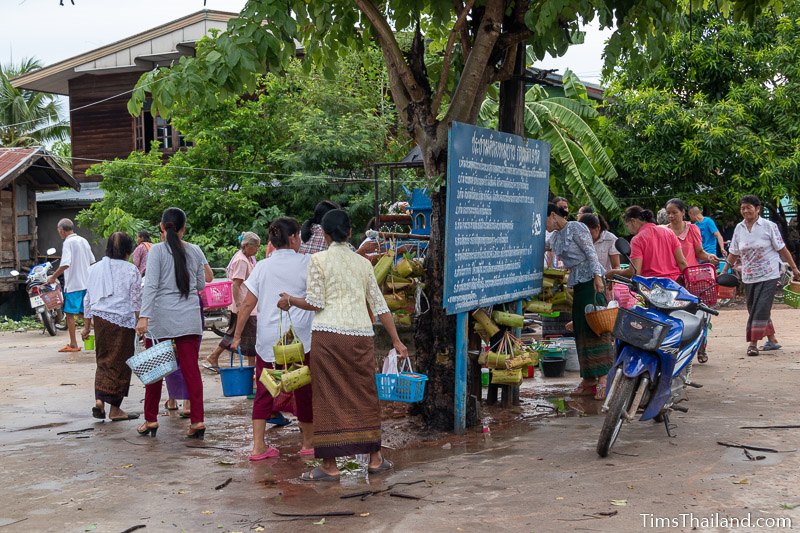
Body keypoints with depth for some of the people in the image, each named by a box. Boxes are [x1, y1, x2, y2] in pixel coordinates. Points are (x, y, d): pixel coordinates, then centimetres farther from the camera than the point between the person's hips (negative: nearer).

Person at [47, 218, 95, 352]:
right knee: (84, 312, 16)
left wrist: (53, 277, -13)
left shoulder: (68, 242, -13)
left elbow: (65, 264, -23)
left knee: (69, 313, -1)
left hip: (73, 284, -8)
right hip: (86, 282, 8)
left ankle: (73, 344, 1)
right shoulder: (83, 241, 12)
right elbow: (92, 261, 18)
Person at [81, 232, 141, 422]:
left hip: (100, 319, 4)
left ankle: (99, 400, -2)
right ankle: (114, 409, 9)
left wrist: (86, 325, 19)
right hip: (123, 321, -4)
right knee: (119, 363, 4)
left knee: (103, 361, 15)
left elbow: (88, 299, 13)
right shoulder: (131, 271, -5)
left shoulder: (95, 269, 8)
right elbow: (137, 301, -4)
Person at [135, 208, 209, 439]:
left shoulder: (157, 250, -6)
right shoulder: (195, 251, 5)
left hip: (162, 316, -3)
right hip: (190, 318, 3)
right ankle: (197, 420, -3)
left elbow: (151, 285, -13)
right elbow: (201, 285, 13)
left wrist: (144, 316, -17)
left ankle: (151, 420, 16)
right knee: (191, 369, 2)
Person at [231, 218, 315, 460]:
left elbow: (248, 304, 3)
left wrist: (237, 334, 10)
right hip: (299, 337, -2)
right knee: (304, 390, 11)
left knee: (264, 392, 8)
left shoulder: (262, 266, 4)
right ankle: (308, 443, 22)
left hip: (267, 338, 2)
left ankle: (258, 446, 6)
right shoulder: (306, 263, -3)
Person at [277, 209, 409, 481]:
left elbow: (315, 303, -5)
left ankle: (330, 465, 6)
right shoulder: (363, 263, 13)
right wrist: (396, 341, 16)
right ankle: (375, 458, 20)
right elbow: (380, 305, 12)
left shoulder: (319, 260, 0)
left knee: (328, 398, 2)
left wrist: (290, 300, 13)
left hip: (328, 332, -4)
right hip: (361, 334, 4)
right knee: (365, 396, 13)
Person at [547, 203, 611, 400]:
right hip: (576, 283, 9)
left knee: (595, 327, -11)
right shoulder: (555, 237, 17)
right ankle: (589, 379, 9)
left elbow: (590, 252, -13)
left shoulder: (576, 228, -7)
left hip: (590, 280, -9)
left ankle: (603, 377, -12)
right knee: (580, 330, 6)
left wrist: (597, 276, -21)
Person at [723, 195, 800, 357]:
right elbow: (734, 253, 13)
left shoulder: (769, 226, -7)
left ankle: (753, 343, -9)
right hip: (749, 277, 5)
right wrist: (724, 271, 10)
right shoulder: (739, 228, 5)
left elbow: (782, 249, -2)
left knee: (761, 309, -11)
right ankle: (772, 340, 23)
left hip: (768, 276, -5)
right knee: (754, 310, 10)